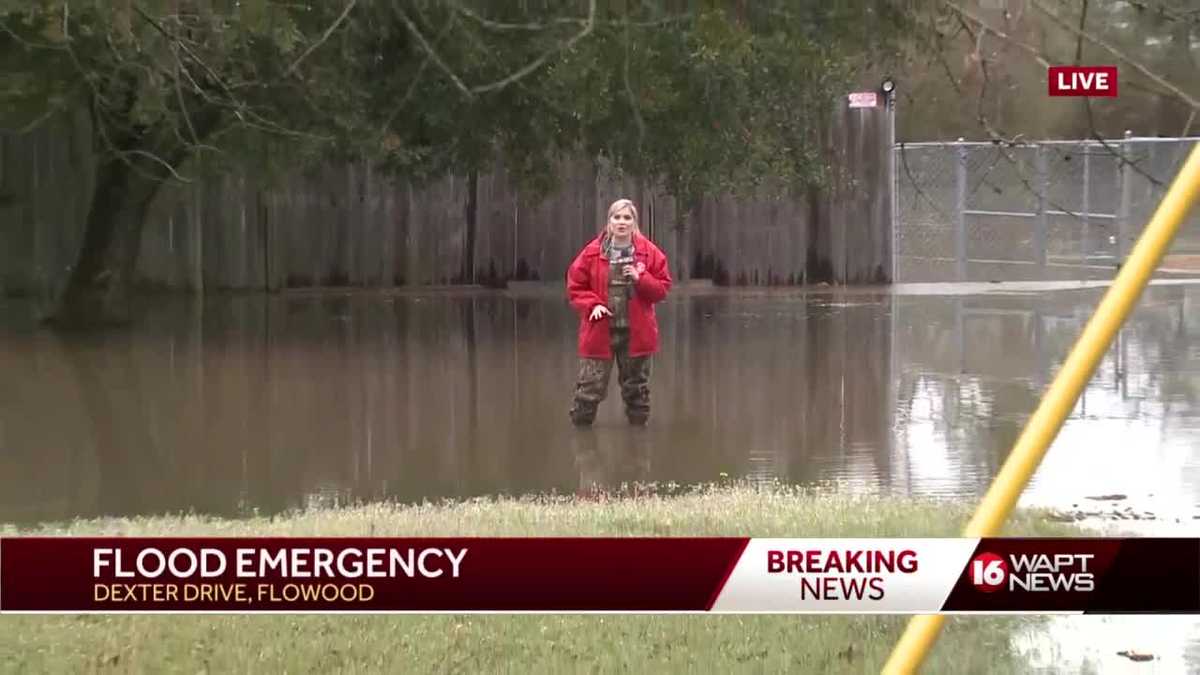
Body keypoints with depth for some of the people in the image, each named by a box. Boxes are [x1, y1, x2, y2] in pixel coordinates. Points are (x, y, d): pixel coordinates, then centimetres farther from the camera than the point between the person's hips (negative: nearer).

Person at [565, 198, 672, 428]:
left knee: (637, 388, 13)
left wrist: (640, 279, -16)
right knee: (590, 388, -2)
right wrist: (592, 304, -13)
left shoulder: (649, 252, 0)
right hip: (600, 330, -1)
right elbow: (575, 286, 3)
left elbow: (663, 288, 2)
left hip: (636, 332, 1)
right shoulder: (593, 252, -3)